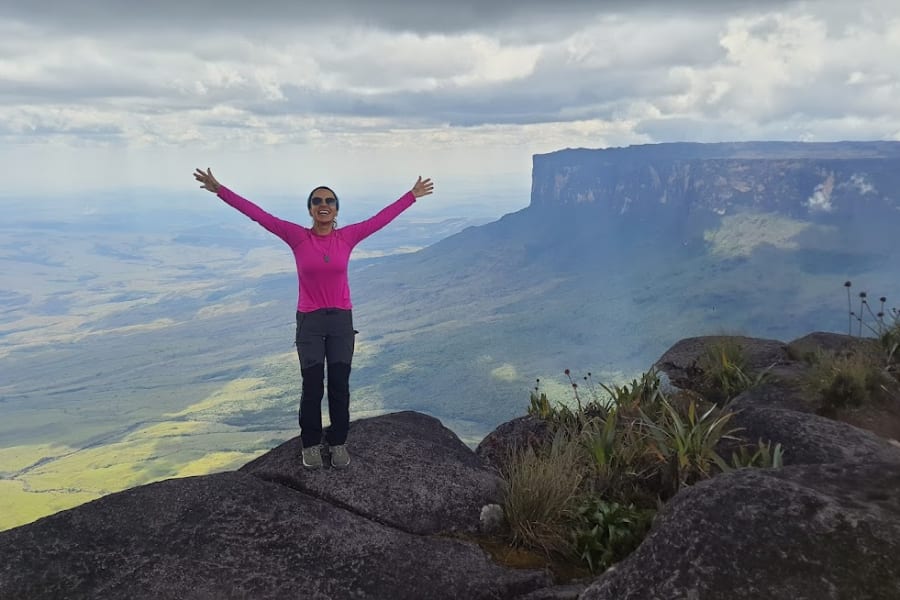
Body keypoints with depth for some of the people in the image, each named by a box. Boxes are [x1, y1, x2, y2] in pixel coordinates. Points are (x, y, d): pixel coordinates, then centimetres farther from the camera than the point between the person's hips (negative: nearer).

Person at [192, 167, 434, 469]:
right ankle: (311, 444, 22)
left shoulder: (348, 237, -2)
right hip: (309, 322, -1)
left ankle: (338, 442, 24)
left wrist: (412, 195, 10)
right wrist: (220, 190, -9)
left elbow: (382, 217, 5)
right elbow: (258, 214, -8)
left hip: (341, 321, 2)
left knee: (339, 386, 7)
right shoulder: (298, 237, -6)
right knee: (312, 387, 4)